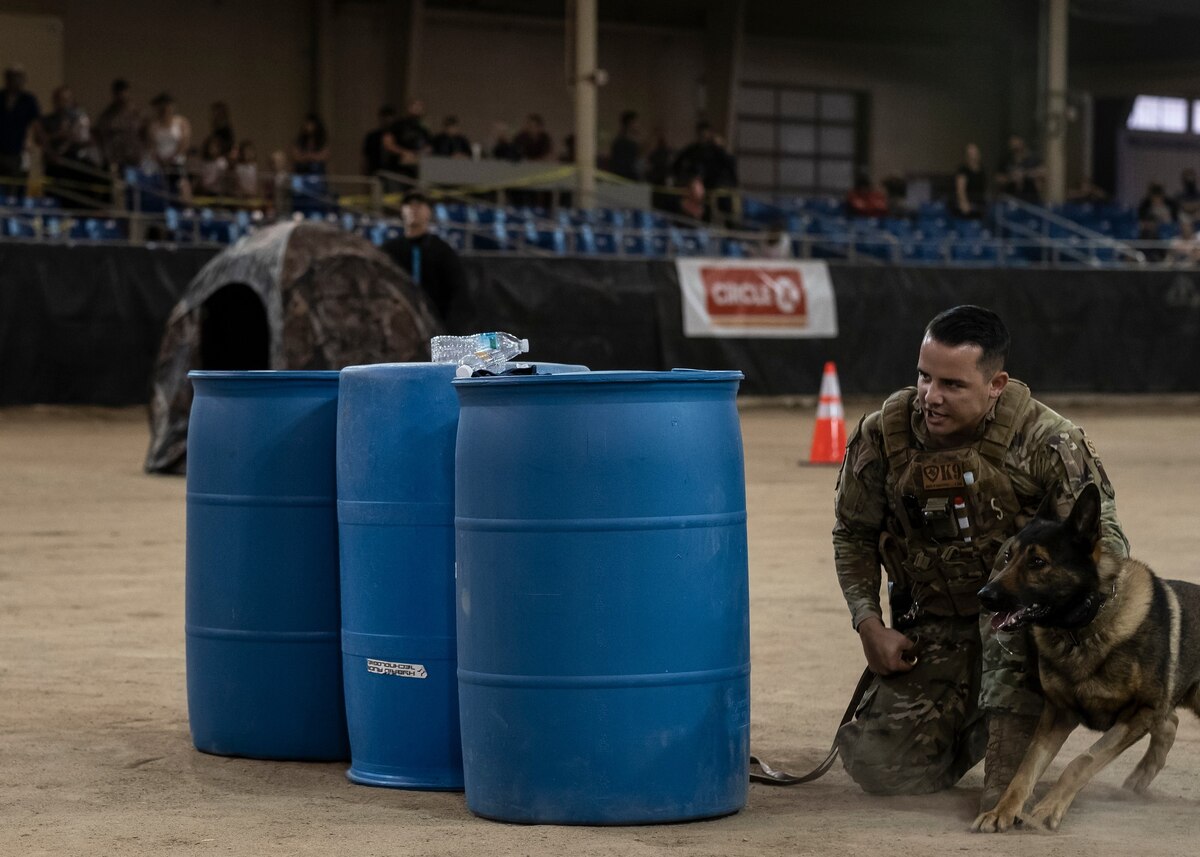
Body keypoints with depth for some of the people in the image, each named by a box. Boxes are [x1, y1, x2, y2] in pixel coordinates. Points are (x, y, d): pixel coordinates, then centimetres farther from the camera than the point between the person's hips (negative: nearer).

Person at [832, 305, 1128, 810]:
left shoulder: (1043, 439, -16)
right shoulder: (883, 435, -8)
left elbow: (1104, 538, -15)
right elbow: (853, 535, 7)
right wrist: (869, 625, -4)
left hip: (1022, 629, -3)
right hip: (931, 628, 3)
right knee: (884, 768, -12)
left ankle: (1008, 765, -29)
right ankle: (967, 723, 25)